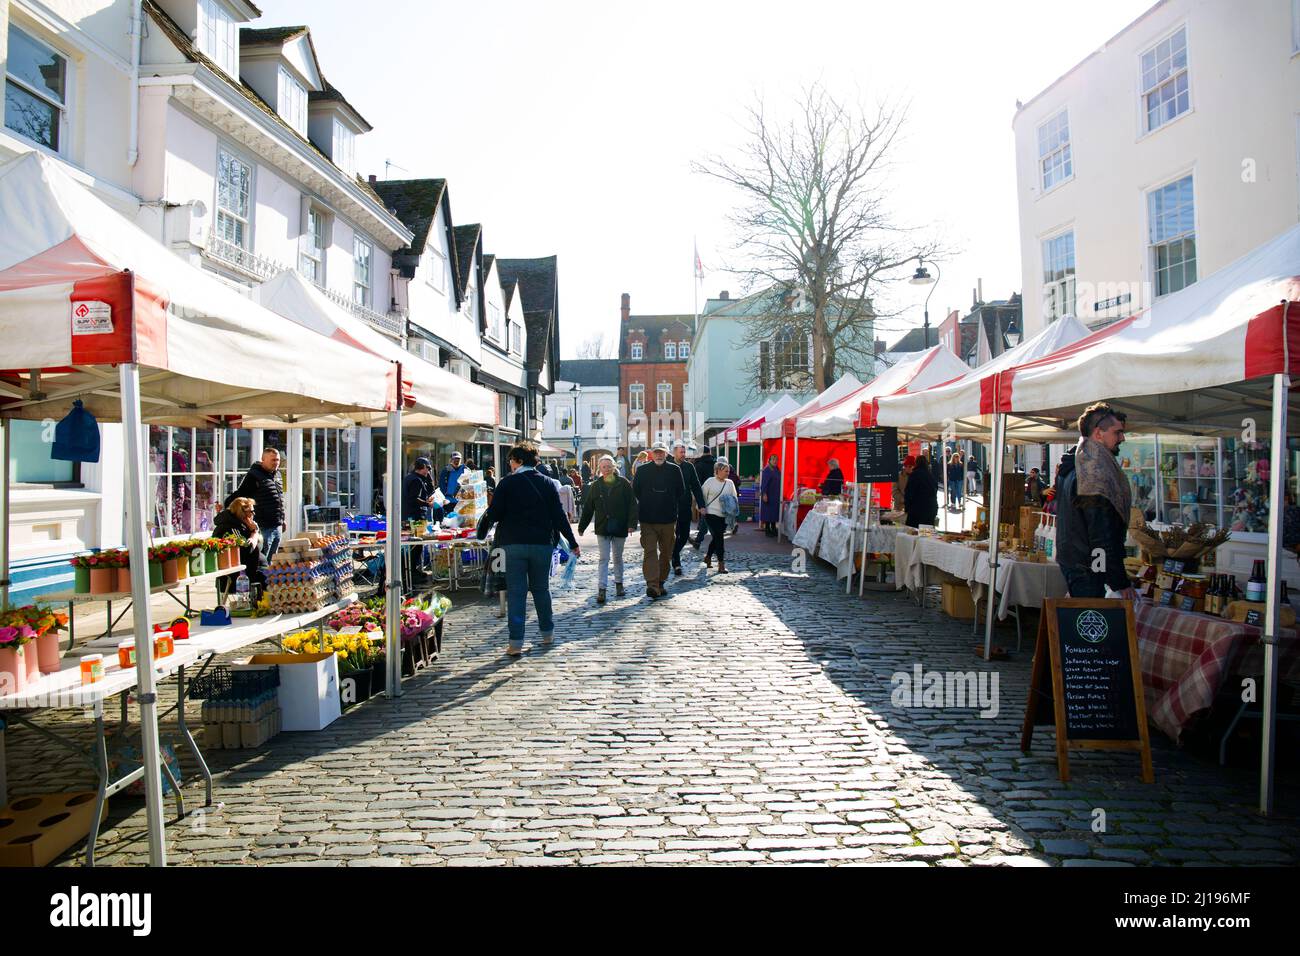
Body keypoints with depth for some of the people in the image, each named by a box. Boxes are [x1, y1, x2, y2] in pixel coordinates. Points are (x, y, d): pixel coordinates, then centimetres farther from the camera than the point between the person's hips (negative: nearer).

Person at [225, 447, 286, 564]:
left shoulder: (275, 476, 15)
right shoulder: (254, 476, -10)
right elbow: (239, 495, -14)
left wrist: (282, 520, 26)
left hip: (277, 527, 8)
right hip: (263, 527, -8)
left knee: (270, 561, 15)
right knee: (260, 562, -6)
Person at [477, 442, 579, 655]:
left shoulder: (507, 483, -4)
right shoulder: (547, 483, 4)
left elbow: (493, 513, -7)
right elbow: (559, 515, 1)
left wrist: (481, 534, 10)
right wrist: (572, 542, 6)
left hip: (514, 544, -2)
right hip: (542, 543, 2)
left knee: (515, 591, 1)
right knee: (541, 588, 16)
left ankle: (516, 642, -2)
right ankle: (547, 633, 26)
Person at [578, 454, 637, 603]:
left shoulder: (623, 483, -4)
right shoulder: (595, 486, 2)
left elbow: (632, 504, -5)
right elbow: (588, 508, 6)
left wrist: (632, 523, -14)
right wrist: (581, 526, 7)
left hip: (620, 528, 0)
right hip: (602, 528, 0)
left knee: (618, 557, 15)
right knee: (604, 559, -3)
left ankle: (619, 583, 31)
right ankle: (601, 589, -4)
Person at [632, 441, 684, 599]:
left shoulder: (674, 470, 3)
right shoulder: (642, 470, 1)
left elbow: (681, 492, 10)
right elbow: (635, 491, 9)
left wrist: (672, 507, 9)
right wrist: (645, 506, 9)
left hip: (669, 519, 2)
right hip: (647, 520, -2)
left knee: (666, 553, 9)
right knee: (650, 552, -11)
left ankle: (660, 583, 22)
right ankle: (652, 584, -18)